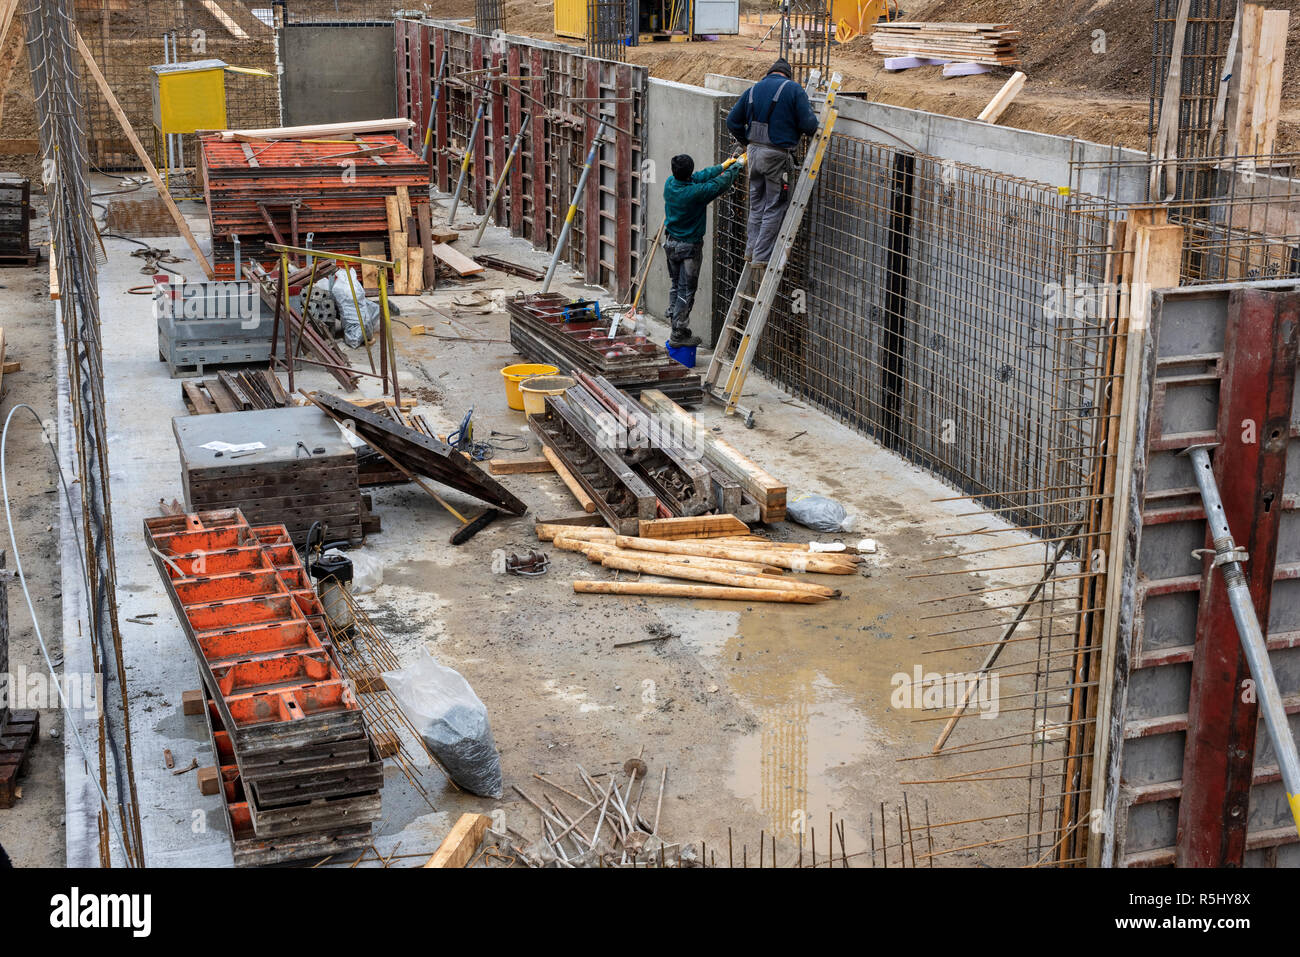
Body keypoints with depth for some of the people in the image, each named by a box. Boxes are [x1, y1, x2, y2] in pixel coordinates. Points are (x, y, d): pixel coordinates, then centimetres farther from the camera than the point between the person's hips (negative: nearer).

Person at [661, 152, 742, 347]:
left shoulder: (670, 184, -7)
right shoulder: (695, 192, -26)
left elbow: (700, 176, 7)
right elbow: (720, 183, -12)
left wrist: (722, 166, 15)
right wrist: (735, 167, 6)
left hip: (671, 243, 7)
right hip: (689, 247, -7)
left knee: (676, 287, 19)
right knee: (686, 291, 1)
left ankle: (674, 322, 24)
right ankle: (678, 334, 4)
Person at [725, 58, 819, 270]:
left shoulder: (753, 89, 12)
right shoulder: (793, 89, -4)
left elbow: (732, 121, 14)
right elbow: (809, 123, -10)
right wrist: (808, 131, 13)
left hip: (755, 152, 6)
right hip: (778, 155, -5)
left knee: (756, 203, 18)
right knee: (774, 207, 1)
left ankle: (751, 249, 19)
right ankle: (762, 256, 1)